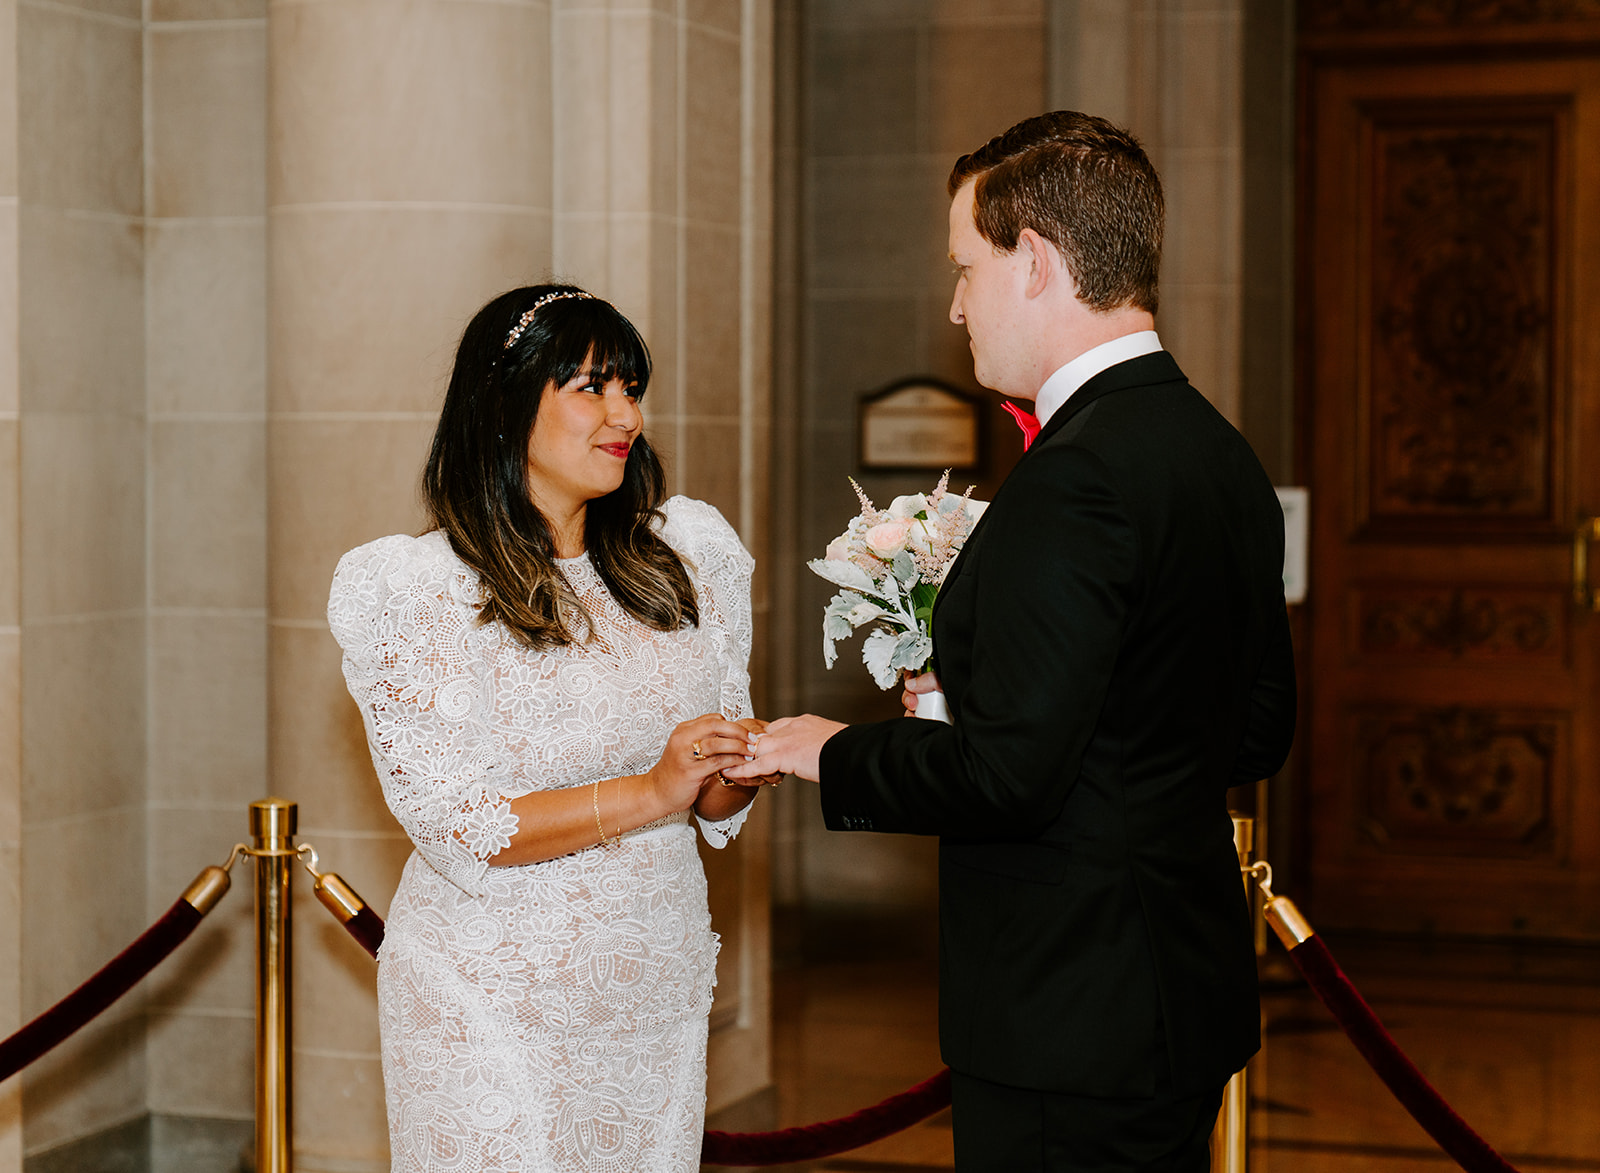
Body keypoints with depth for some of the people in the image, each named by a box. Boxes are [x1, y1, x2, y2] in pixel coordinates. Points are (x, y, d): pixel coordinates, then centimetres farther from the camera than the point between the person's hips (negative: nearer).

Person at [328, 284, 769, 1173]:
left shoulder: (687, 555, 4)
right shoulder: (411, 589, -10)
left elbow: (718, 803, 8)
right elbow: (454, 826, -15)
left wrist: (737, 769, -16)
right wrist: (649, 793, -23)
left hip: (660, 989, 4)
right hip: (491, 1008, -4)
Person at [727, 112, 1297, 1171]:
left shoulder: (1076, 477, -21)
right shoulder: (1226, 457, 8)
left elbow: (1006, 775, -24)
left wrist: (838, 756, -6)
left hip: (1073, 1025, -9)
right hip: (1193, 996, 9)